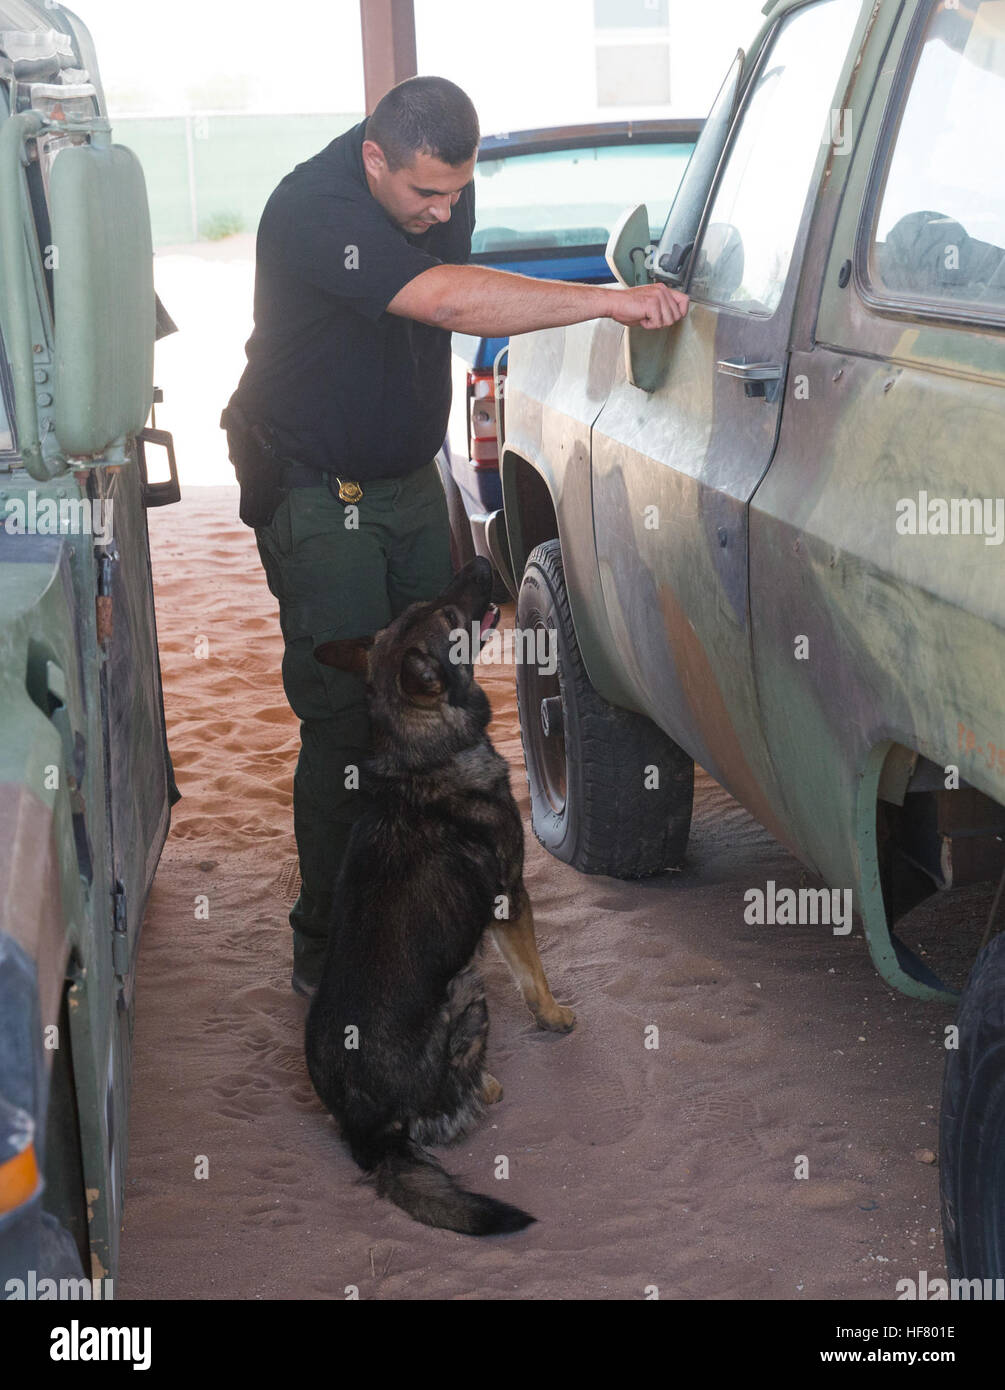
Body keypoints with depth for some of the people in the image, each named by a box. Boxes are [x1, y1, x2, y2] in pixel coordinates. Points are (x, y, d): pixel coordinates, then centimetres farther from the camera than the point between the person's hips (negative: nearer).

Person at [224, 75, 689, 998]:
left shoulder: (445, 193, 0)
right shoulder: (313, 211, -26)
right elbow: (448, 301, -39)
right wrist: (614, 302, -41)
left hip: (410, 479, 7)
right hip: (317, 495, -7)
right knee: (347, 723, -10)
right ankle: (327, 950, 2)